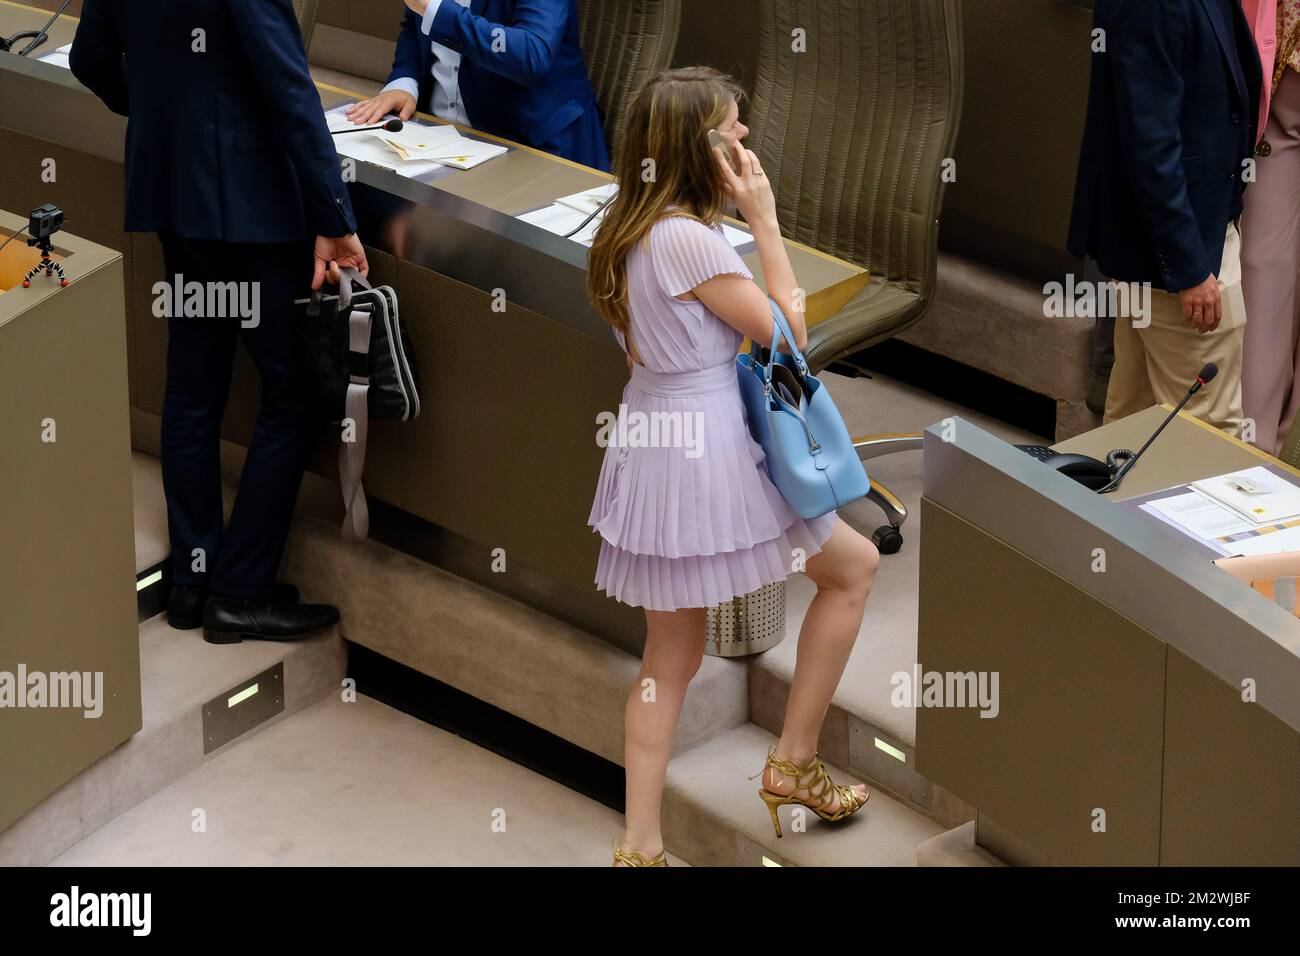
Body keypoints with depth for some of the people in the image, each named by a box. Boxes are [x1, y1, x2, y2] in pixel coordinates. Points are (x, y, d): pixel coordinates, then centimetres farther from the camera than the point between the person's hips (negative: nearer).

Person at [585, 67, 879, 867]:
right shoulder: (690, 239, -22)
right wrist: (765, 218, -10)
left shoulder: (631, 231, 7)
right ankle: (794, 764, 18)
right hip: (707, 448, -9)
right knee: (857, 564, 13)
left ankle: (641, 846, 15)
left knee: (671, 657, 15)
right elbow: (789, 331, -13)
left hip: (651, 446, 9)